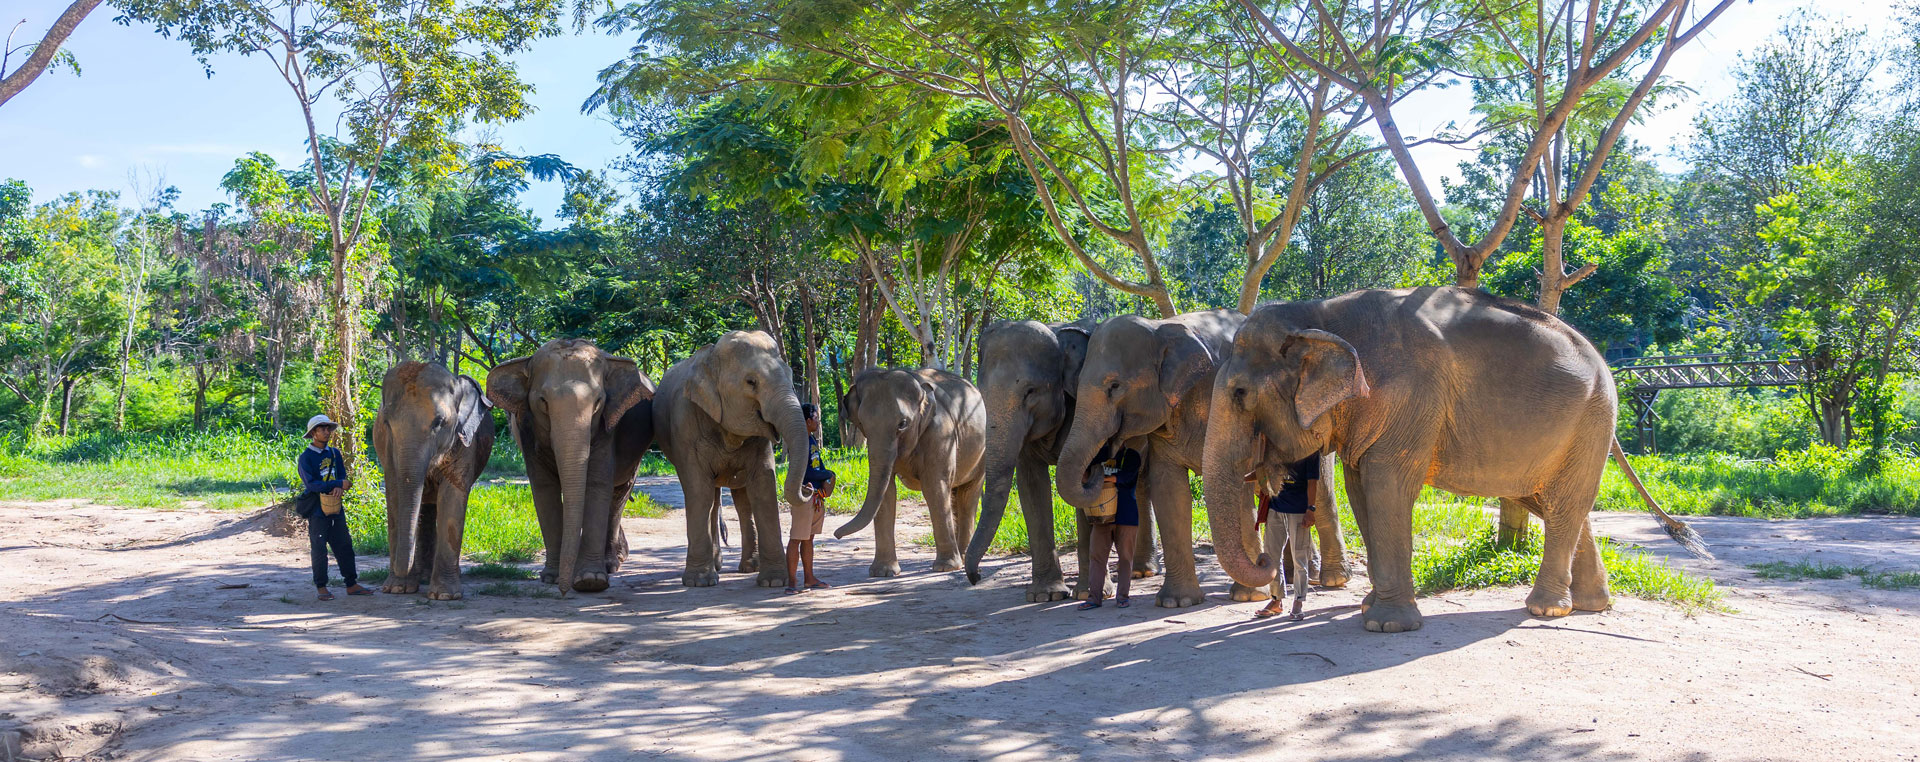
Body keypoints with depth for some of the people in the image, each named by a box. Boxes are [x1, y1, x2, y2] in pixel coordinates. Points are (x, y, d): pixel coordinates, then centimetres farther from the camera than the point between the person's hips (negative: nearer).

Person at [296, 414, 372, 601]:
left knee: (345, 546, 6)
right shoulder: (305, 457, -6)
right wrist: (339, 484, -20)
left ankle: (352, 585, 12)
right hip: (317, 510, -6)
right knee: (319, 549, -1)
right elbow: (311, 484, -16)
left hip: (336, 508, 6)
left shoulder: (334, 453, 13)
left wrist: (339, 487, -14)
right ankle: (322, 588, 7)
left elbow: (342, 475, 9)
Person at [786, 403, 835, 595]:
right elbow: (805, 473, -21)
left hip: (817, 495, 10)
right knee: (796, 538, -7)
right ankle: (791, 582, -5)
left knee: (809, 537, 15)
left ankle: (810, 578, 22)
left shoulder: (812, 439, 14)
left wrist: (826, 482, -3)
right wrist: (829, 474, -6)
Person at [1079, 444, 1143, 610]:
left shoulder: (1131, 455, 0)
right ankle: (1094, 597, 1)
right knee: (1097, 554, -1)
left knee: (1125, 556, 2)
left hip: (1126, 514, -3)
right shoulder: (1101, 453, 14)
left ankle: (1122, 596, 10)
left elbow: (1126, 477, -15)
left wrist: (1102, 479, -25)